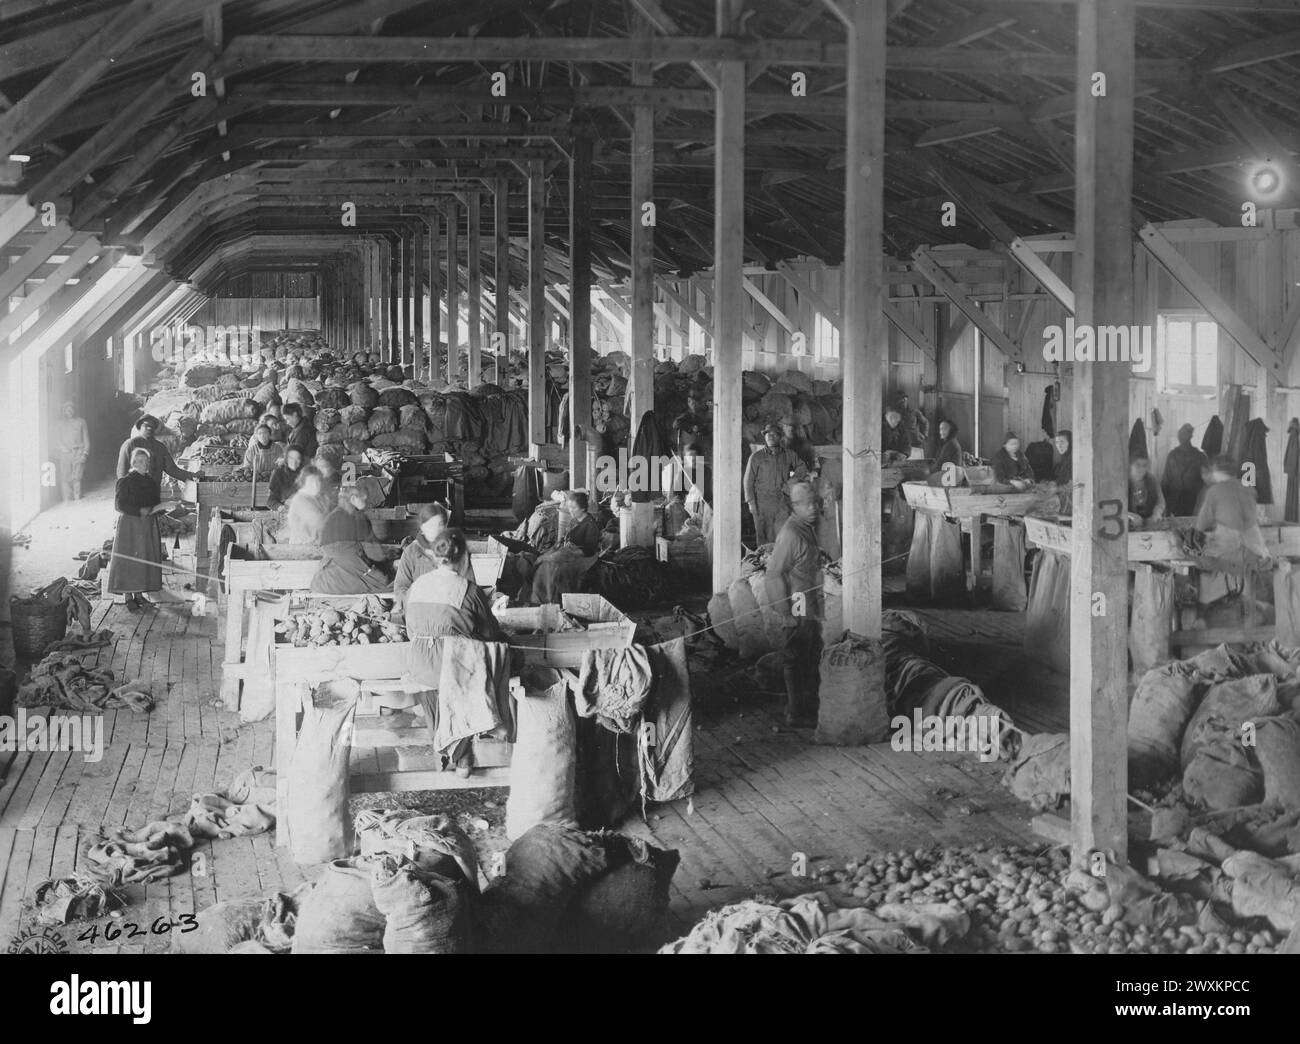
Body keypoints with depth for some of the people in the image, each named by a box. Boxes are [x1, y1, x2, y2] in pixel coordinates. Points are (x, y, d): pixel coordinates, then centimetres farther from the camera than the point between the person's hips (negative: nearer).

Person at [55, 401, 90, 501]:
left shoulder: (80, 422, 12)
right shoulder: (60, 423, 11)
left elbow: (86, 439, 11)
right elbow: (57, 441, 8)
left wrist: (85, 453, 0)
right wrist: (66, 450, -5)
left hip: (79, 453, -1)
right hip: (65, 454, 1)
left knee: (77, 478, -10)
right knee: (66, 479, -6)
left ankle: (78, 500, -9)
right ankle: (67, 500, -4)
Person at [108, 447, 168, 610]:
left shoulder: (151, 481, 11)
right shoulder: (125, 481, -8)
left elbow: (157, 502, 18)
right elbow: (119, 504, -12)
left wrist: (154, 508, -6)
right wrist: (139, 511, -21)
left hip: (149, 525, 6)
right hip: (129, 524, -6)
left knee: (146, 560, 6)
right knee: (129, 560, -5)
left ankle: (139, 594, 15)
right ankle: (128, 597, -1)